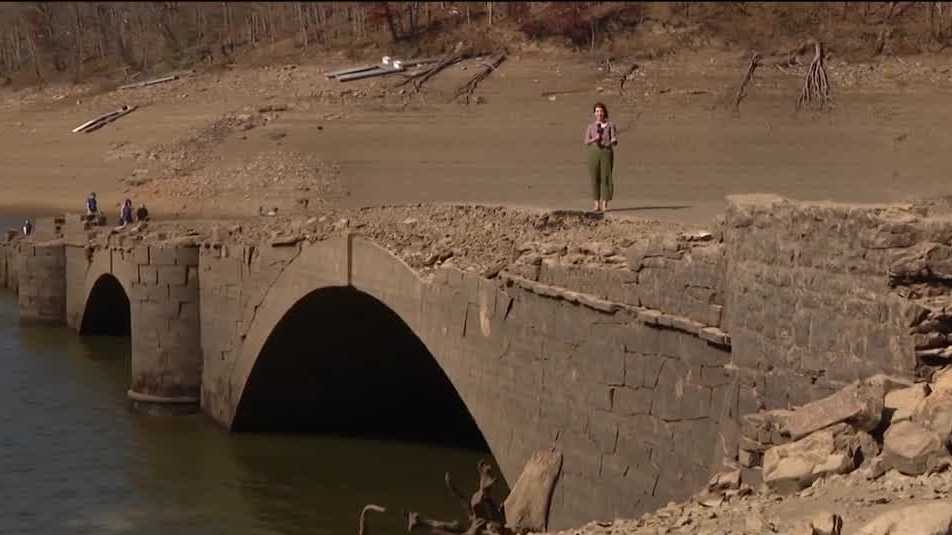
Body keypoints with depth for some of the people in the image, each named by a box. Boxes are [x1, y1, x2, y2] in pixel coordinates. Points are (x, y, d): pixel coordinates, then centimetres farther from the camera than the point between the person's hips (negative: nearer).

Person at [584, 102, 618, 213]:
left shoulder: (611, 125, 2)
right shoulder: (591, 126, 8)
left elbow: (615, 141, -4)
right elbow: (586, 142, 1)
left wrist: (613, 141, -28)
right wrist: (594, 139, -19)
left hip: (607, 153, -2)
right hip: (593, 153, 2)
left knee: (606, 178, -6)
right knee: (595, 178, 1)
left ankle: (605, 205, -1)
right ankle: (597, 204, 7)